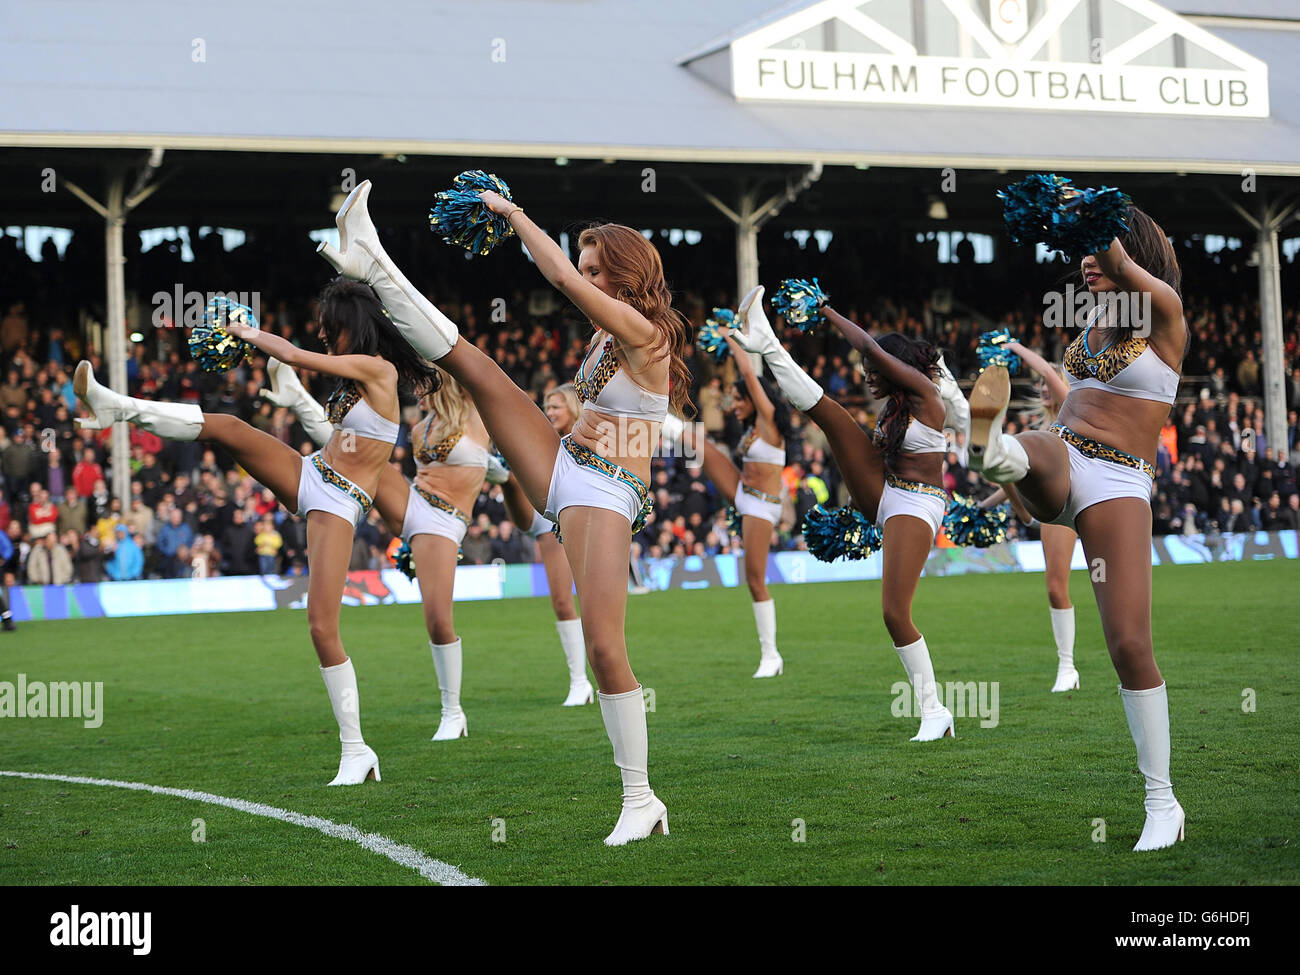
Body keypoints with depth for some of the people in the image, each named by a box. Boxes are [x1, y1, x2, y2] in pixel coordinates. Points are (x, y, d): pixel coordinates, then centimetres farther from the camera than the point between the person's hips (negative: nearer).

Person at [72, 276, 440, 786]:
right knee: (226, 426, -14)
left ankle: (355, 751, -8)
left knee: (323, 627, -14)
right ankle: (117, 406, -11)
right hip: (308, 475, 8)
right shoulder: (353, 374, 12)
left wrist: (252, 334, 3)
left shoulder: (380, 369, -13)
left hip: (340, 504, -8)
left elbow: (293, 356, -13)